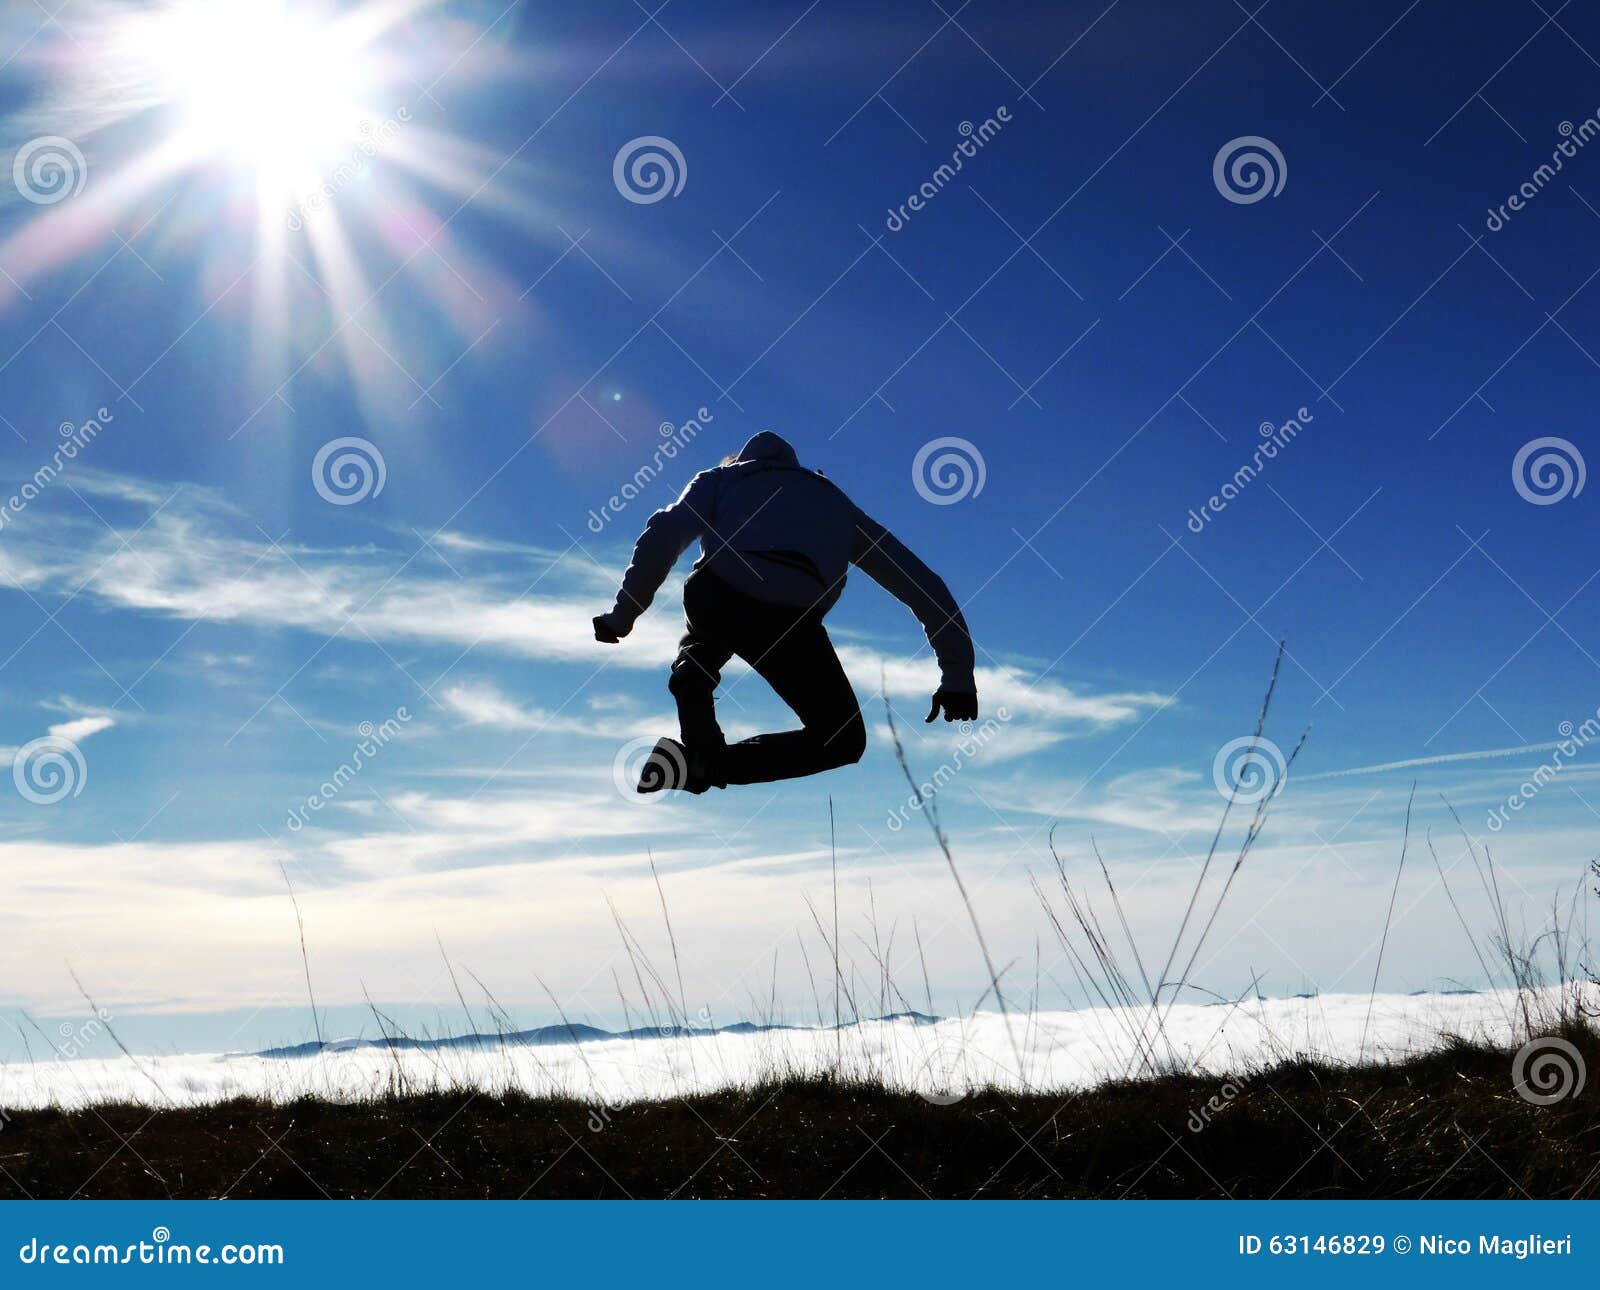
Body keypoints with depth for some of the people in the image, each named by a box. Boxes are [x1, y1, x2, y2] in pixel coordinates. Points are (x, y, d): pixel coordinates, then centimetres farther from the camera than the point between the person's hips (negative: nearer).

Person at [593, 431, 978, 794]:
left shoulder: (722, 477, 32)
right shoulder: (837, 503, 37)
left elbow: (664, 533, 11)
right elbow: (924, 585, 33)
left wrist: (623, 614, 14)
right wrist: (957, 676, 34)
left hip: (710, 596, 1)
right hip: (789, 619, -1)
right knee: (843, 741, 19)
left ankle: (700, 746, 10)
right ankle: (713, 765, 1)